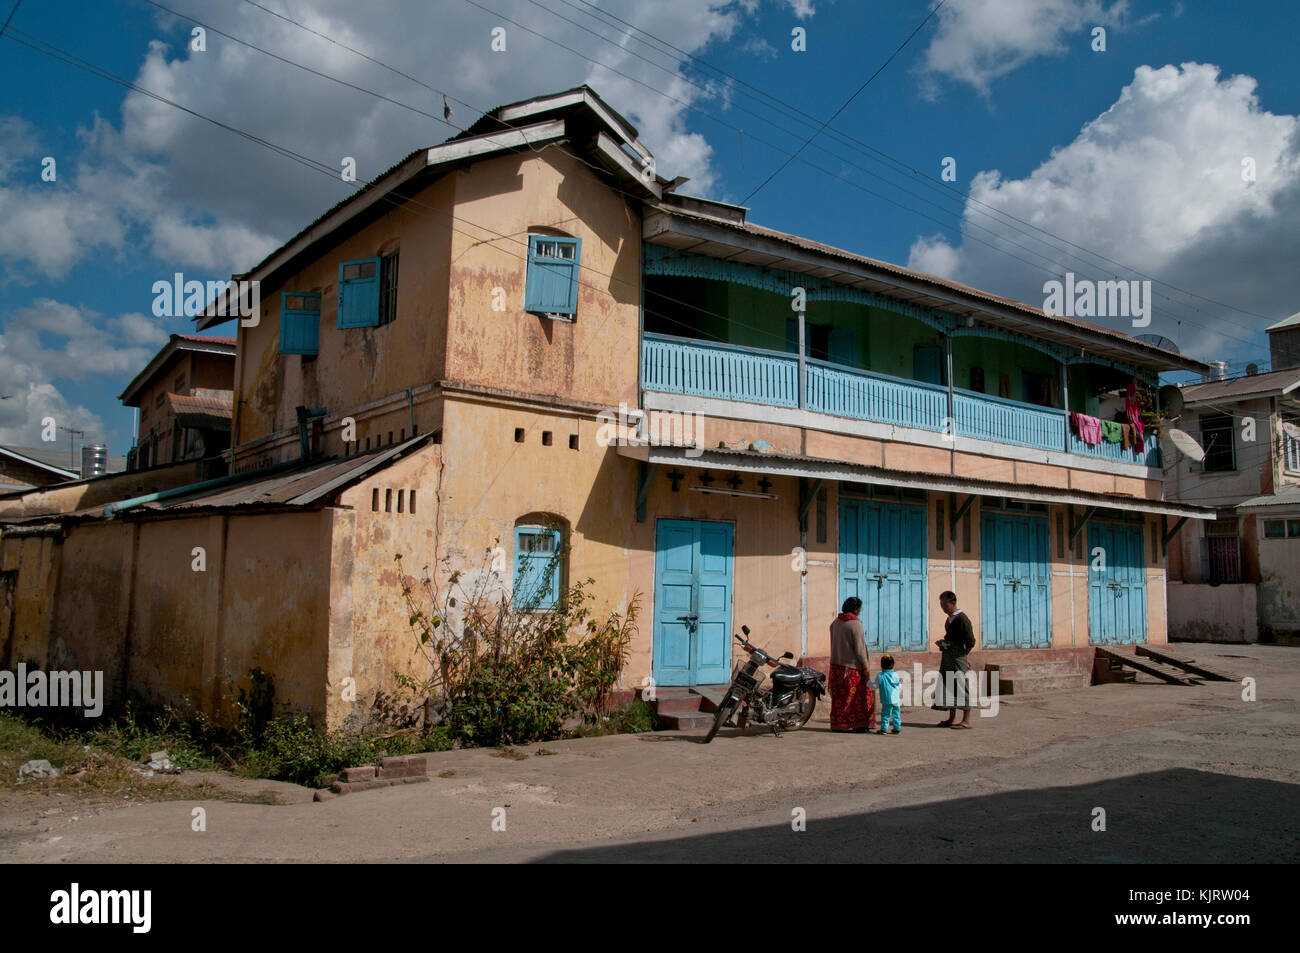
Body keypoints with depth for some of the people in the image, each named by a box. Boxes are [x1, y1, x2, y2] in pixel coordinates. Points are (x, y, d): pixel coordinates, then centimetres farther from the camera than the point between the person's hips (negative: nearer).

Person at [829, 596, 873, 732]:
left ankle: (837, 724, 12)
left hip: (836, 664, 7)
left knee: (840, 695, 11)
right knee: (859, 695, 3)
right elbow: (859, 648, -17)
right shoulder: (855, 624, -16)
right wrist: (866, 667, -10)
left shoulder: (835, 623, 7)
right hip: (852, 666, -7)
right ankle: (859, 724, 4)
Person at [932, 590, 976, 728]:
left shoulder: (962, 619, -14)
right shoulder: (950, 618, 13)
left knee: (960, 686, -5)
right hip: (948, 657, 9)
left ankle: (966, 721, 1)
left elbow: (970, 642, -14)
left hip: (958, 657, -9)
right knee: (948, 686, 11)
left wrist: (963, 655, -3)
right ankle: (952, 719, 18)